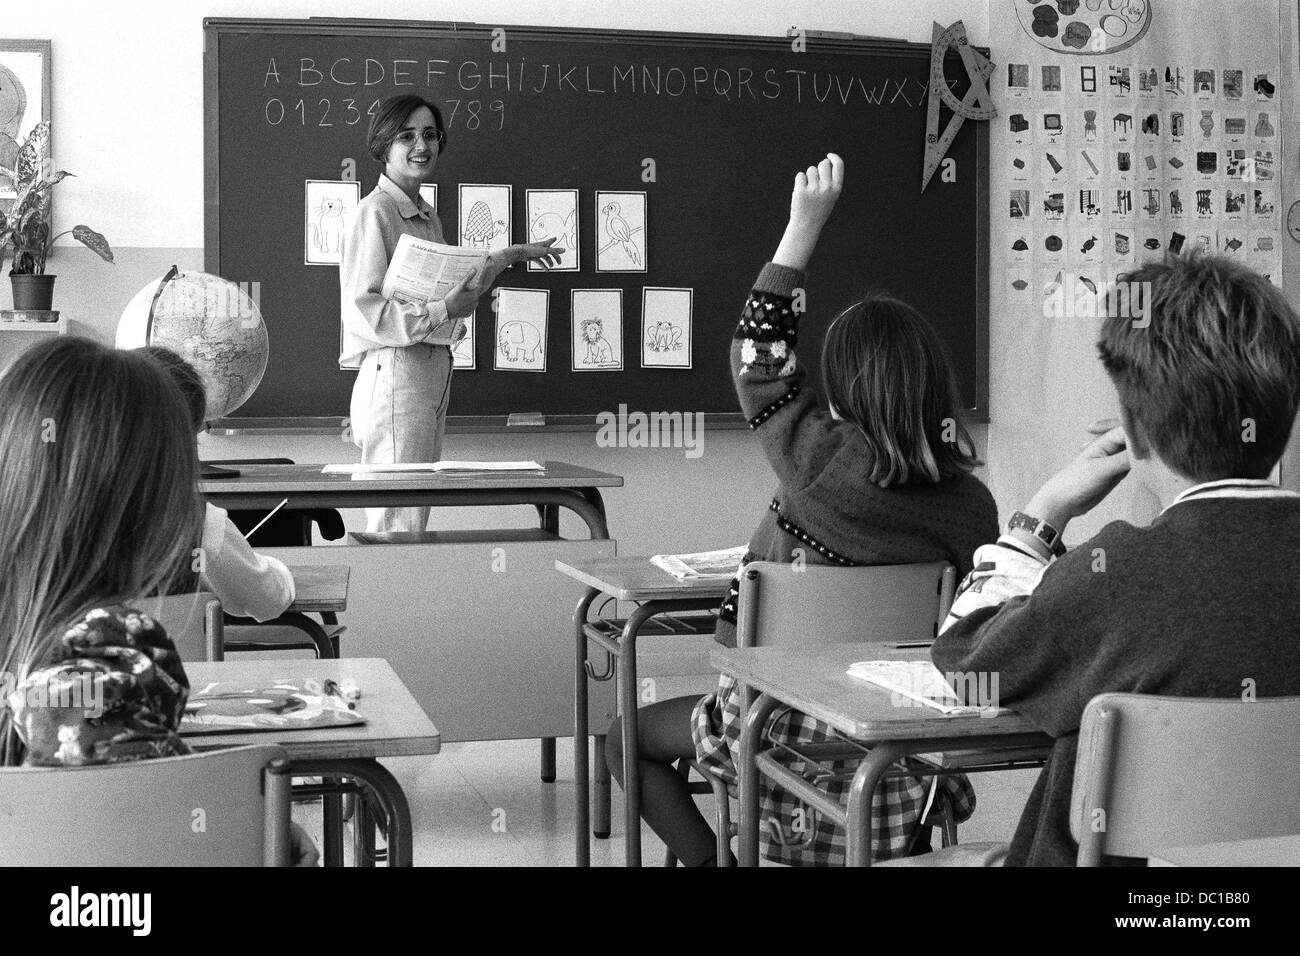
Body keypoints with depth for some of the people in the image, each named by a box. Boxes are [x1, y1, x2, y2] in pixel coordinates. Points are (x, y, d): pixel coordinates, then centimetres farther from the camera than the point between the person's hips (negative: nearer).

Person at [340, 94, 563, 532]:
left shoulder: (427, 217, 18)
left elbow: (452, 285, 33)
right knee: (398, 527, -12)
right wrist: (441, 312, -24)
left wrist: (510, 255, 39)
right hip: (395, 376, -9)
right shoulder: (375, 213, -9)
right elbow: (363, 311, -17)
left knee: (414, 517, 6)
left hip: (432, 375, 9)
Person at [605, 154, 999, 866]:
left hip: (791, 728, -4)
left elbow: (757, 352, -11)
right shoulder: (974, 503, -10)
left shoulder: (825, 461, -22)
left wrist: (806, 223, -8)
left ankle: (709, 861, 10)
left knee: (627, 739, 18)